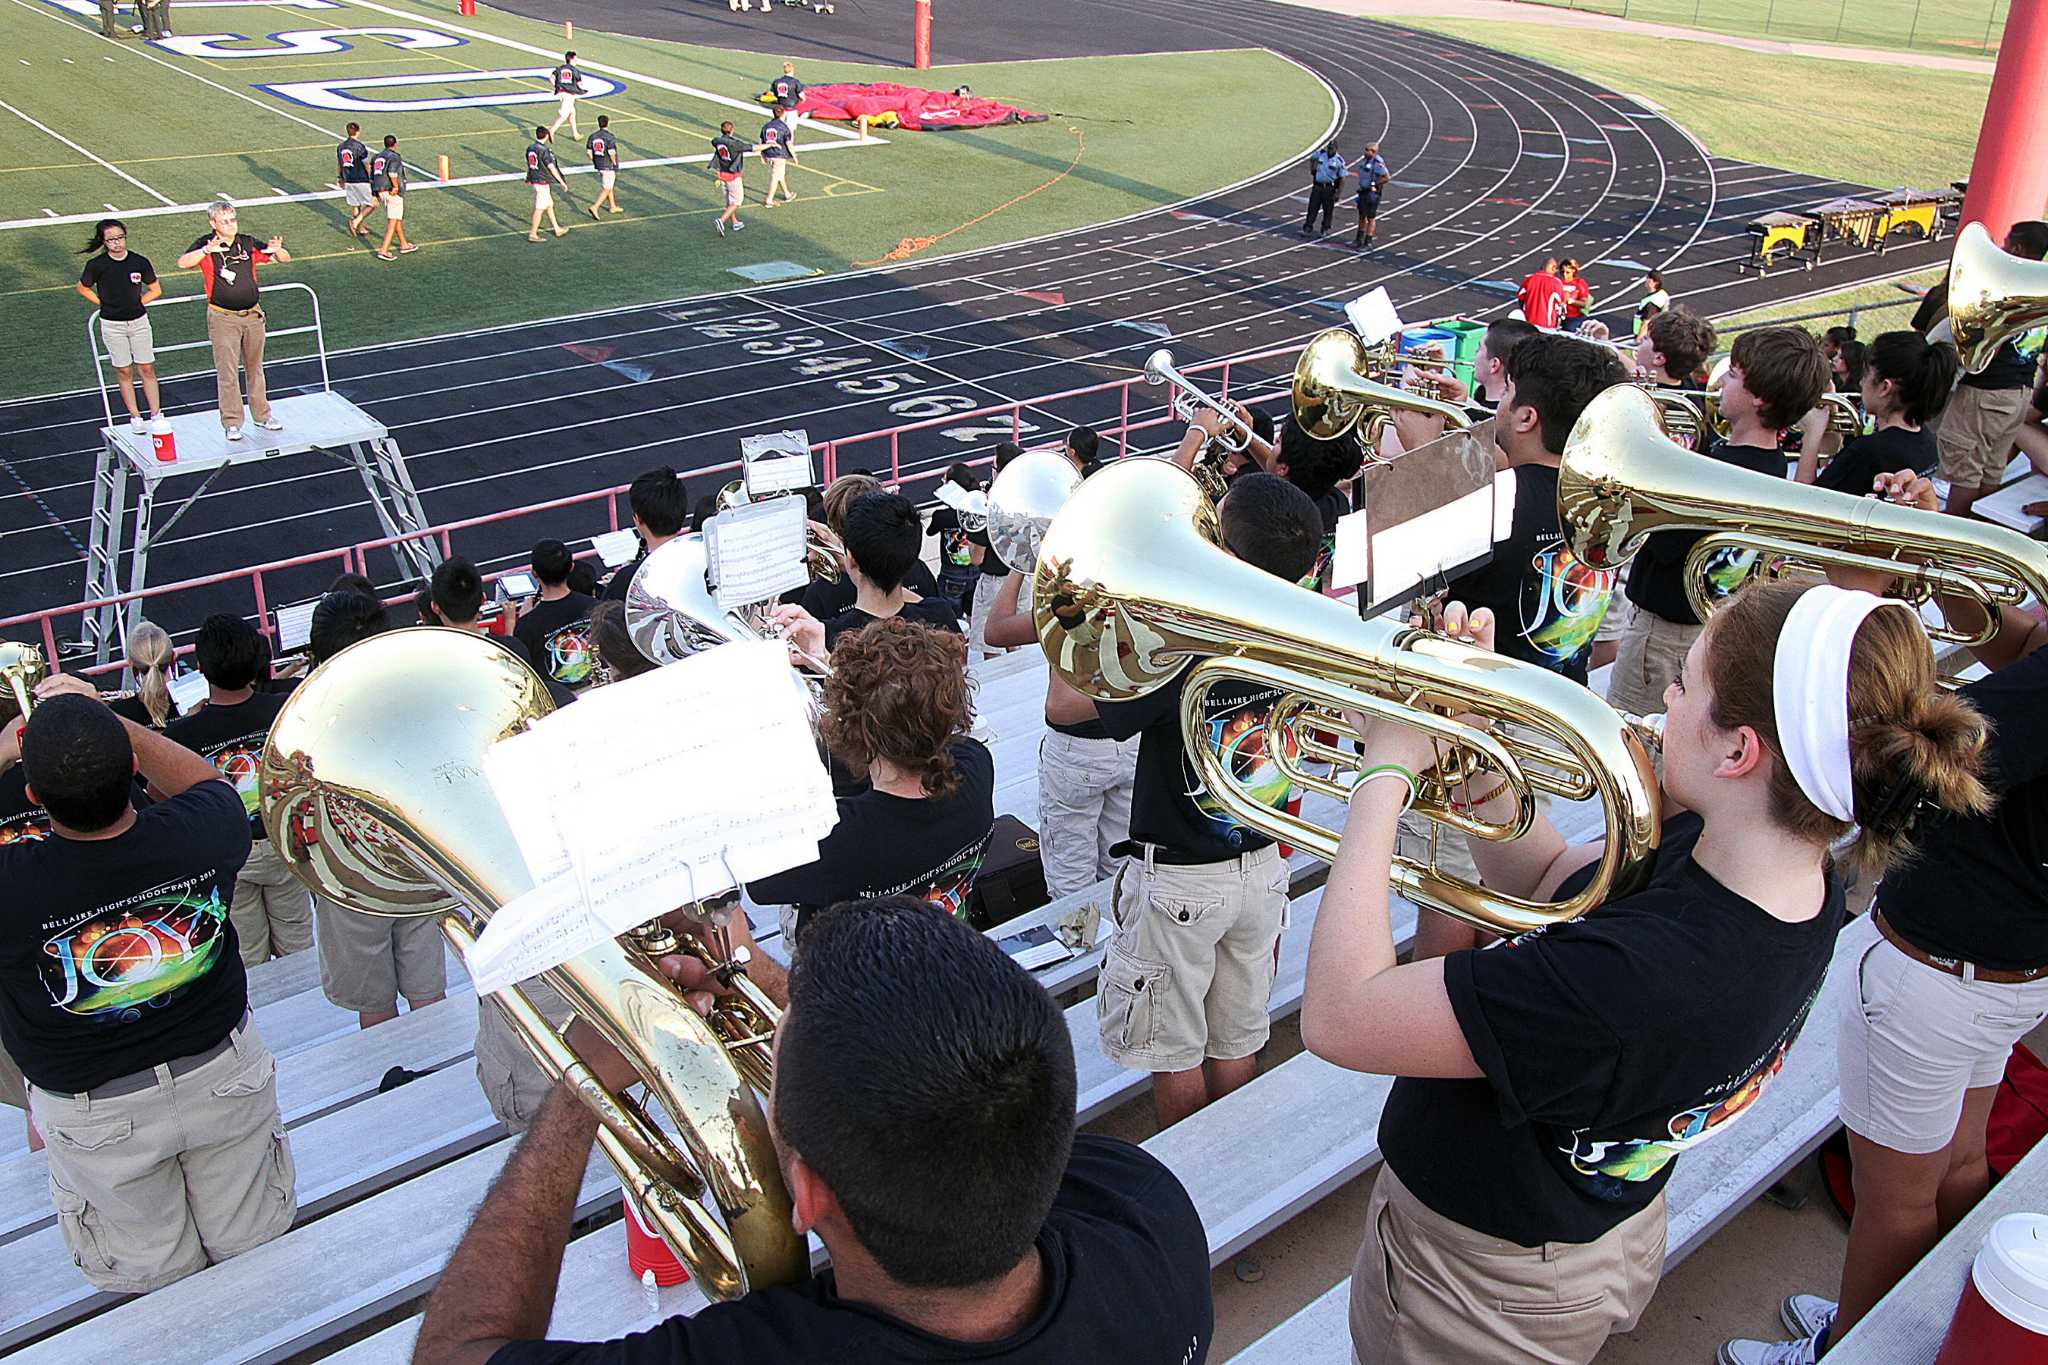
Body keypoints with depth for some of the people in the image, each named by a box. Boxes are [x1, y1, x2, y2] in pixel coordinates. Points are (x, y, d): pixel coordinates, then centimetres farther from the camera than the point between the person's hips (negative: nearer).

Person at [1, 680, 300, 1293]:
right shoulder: (204, 833, -26)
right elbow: (206, 781, 1)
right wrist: (107, 724, -1)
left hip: (99, 1118, -2)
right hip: (225, 1077, 2)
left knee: (156, 1277, 24)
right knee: (254, 1251, 26)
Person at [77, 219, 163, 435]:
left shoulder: (139, 262, -5)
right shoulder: (97, 265, -9)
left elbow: (156, 290, 8)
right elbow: (82, 289, 8)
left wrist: (138, 302, -1)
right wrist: (104, 303, 1)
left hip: (139, 321, 1)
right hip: (112, 325, -1)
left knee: (147, 369, 2)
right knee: (124, 372, 5)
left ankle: (156, 414, 6)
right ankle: (135, 417, 10)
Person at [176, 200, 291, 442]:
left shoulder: (248, 243, 2)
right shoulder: (206, 245, -8)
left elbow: (286, 259, 5)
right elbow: (183, 263, -26)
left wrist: (276, 250, -19)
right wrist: (207, 250, -41)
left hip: (252, 315, 4)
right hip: (223, 318, -4)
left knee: (255, 367, 15)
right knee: (227, 372, -3)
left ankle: (261, 415, 27)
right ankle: (232, 422, 3)